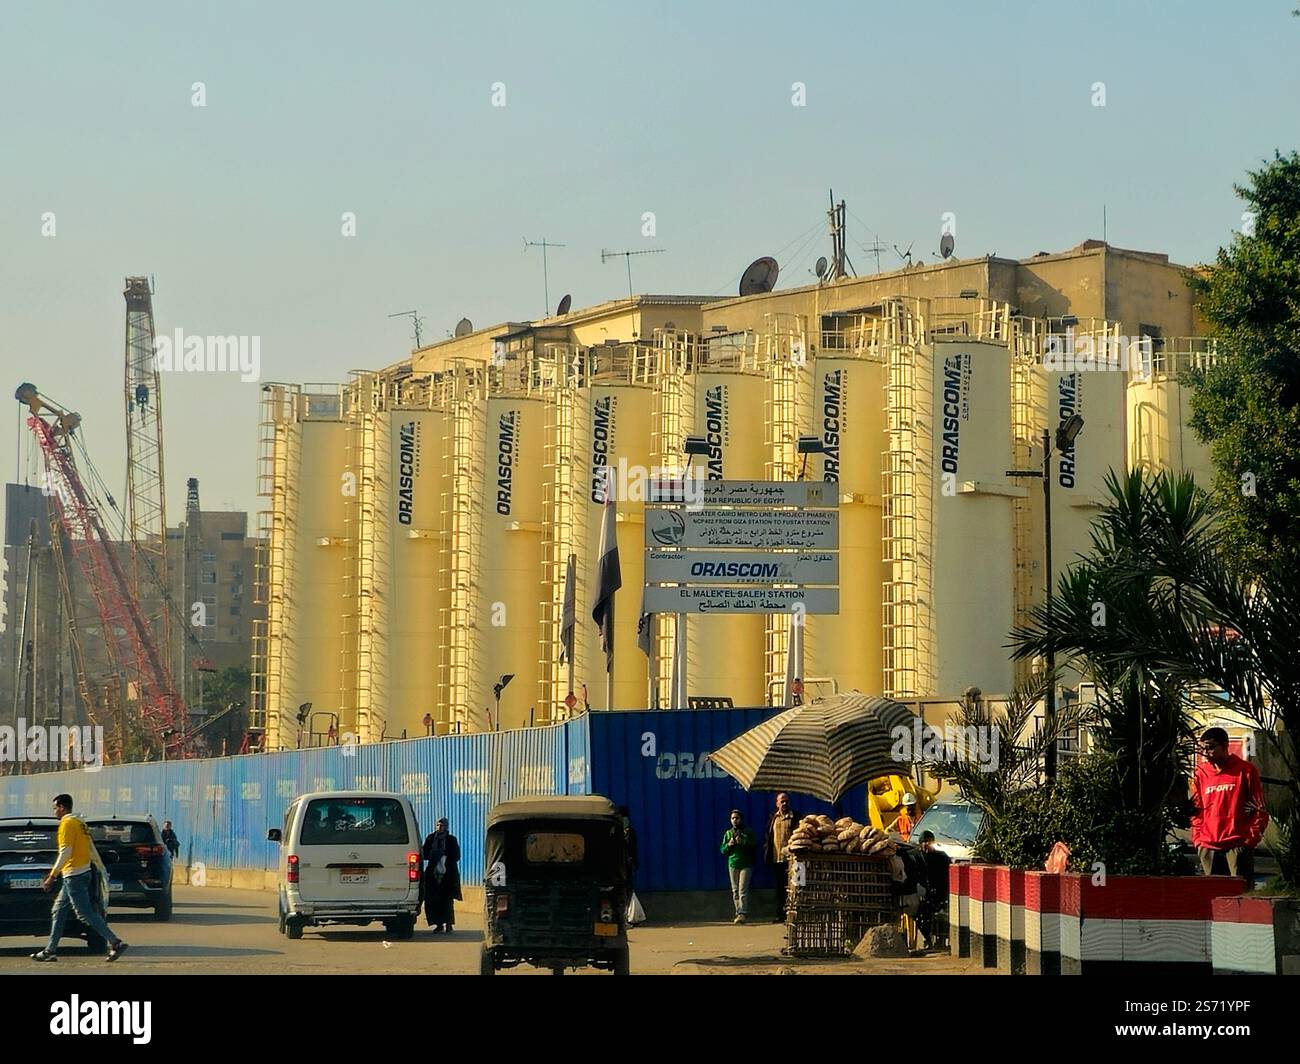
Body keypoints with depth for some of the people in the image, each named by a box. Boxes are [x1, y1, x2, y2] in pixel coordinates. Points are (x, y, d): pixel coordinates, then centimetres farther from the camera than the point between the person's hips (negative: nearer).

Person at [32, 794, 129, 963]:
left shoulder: (67, 823, -13)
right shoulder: (80, 823, 16)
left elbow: (65, 852, -20)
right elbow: (92, 851, 19)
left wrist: (52, 876, -19)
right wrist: (103, 871, 22)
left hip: (74, 876, -10)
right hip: (84, 872, 10)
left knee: (86, 914, -10)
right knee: (58, 912, 14)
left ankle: (116, 943, -15)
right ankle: (50, 950, 17)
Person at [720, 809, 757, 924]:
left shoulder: (748, 832, 5)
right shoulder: (728, 833, 14)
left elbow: (755, 846, -2)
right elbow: (722, 850, 14)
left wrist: (743, 842, -15)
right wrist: (728, 845, -6)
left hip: (746, 864, -4)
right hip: (732, 864, 4)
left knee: (743, 890, -13)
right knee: (735, 891, 3)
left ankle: (742, 914, -19)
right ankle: (738, 913, 9)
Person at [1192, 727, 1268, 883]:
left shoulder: (1245, 770, 1)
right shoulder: (1201, 773, 12)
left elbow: (1260, 809, 2)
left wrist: (1251, 838, -5)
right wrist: (1197, 838, 7)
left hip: (1238, 846, -4)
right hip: (1208, 846, 4)